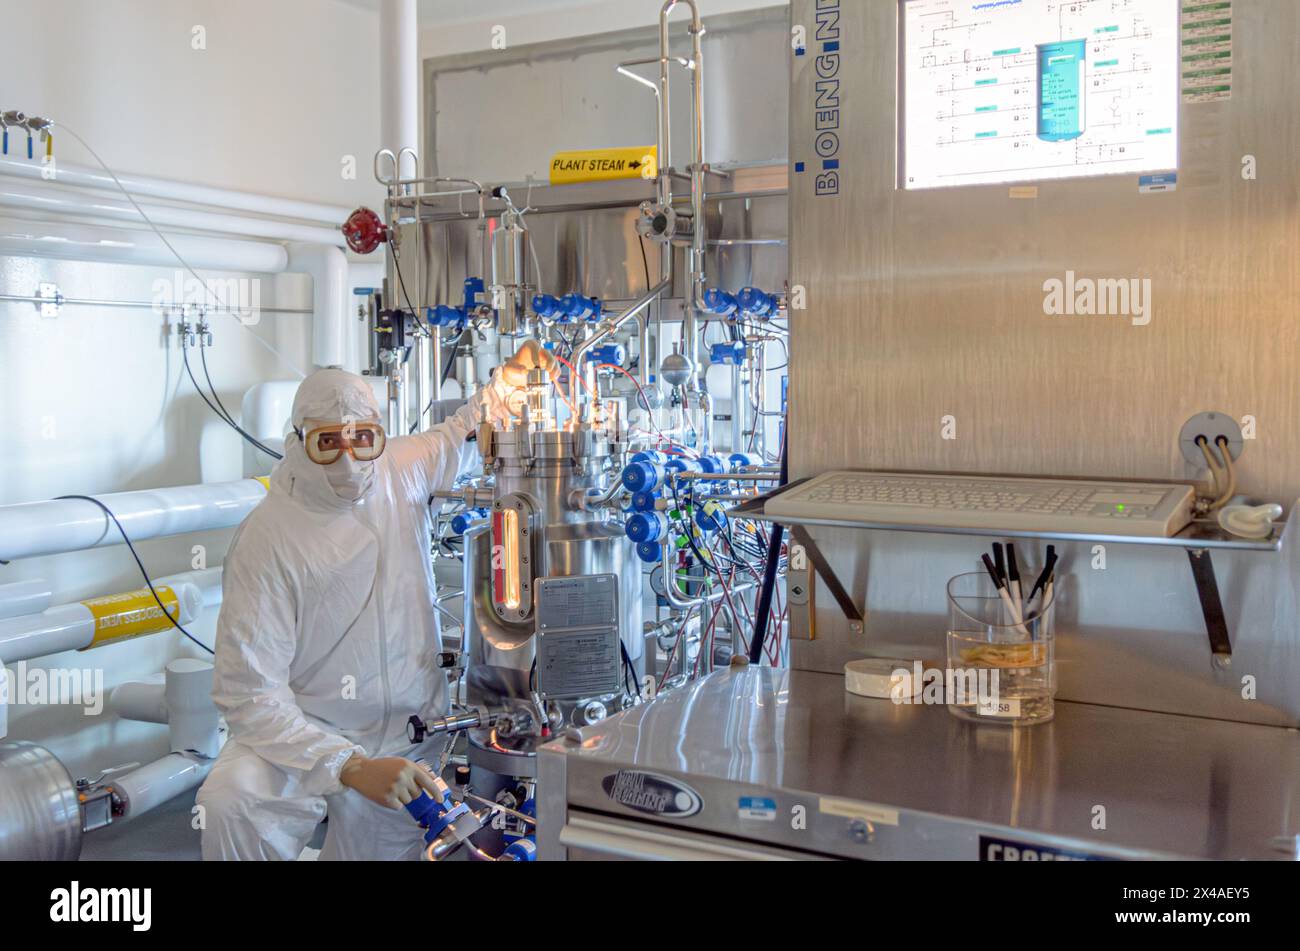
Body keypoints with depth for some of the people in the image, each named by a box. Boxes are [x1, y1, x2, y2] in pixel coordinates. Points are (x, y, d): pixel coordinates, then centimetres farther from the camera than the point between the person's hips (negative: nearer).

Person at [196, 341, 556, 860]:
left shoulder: (402, 467, -3)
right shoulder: (267, 537, -19)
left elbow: (462, 435, 21)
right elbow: (249, 692, -22)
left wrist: (509, 381, 0)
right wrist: (351, 766, -33)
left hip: (409, 735, 5)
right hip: (302, 733, -4)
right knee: (231, 804, -31)